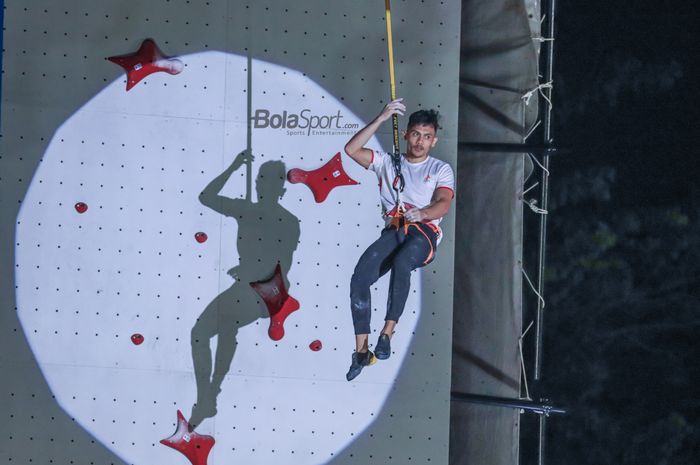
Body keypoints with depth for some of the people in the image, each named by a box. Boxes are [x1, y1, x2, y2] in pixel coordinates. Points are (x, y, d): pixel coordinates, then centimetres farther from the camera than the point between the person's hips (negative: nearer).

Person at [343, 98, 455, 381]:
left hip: (424, 232, -3)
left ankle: (387, 333, -36)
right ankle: (361, 350, -19)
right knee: (359, 278, -23)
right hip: (393, 231, 3)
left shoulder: (441, 170, 12)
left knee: (401, 263, -38)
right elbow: (351, 150, 4)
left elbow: (443, 204, -6)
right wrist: (381, 120, -3)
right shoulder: (387, 162, 18)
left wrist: (422, 213, -29)